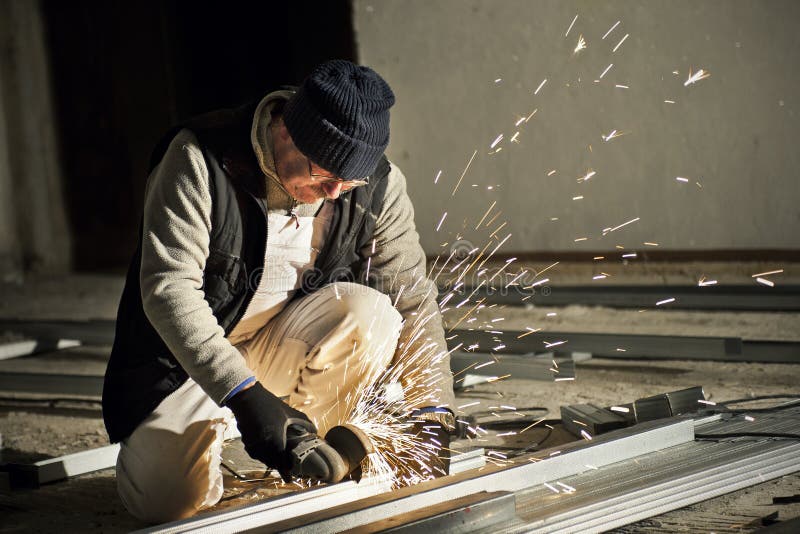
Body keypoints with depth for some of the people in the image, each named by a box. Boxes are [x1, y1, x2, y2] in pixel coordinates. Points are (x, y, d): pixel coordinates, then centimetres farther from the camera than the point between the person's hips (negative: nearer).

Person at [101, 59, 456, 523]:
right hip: (187, 359, -3)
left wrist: (433, 409, -16)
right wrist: (243, 394, -38)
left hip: (287, 347, 3)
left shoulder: (375, 185, -11)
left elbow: (412, 298, -5)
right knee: (174, 501, -23)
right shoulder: (200, 159, -23)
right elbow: (168, 288, -28)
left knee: (370, 312, -26)